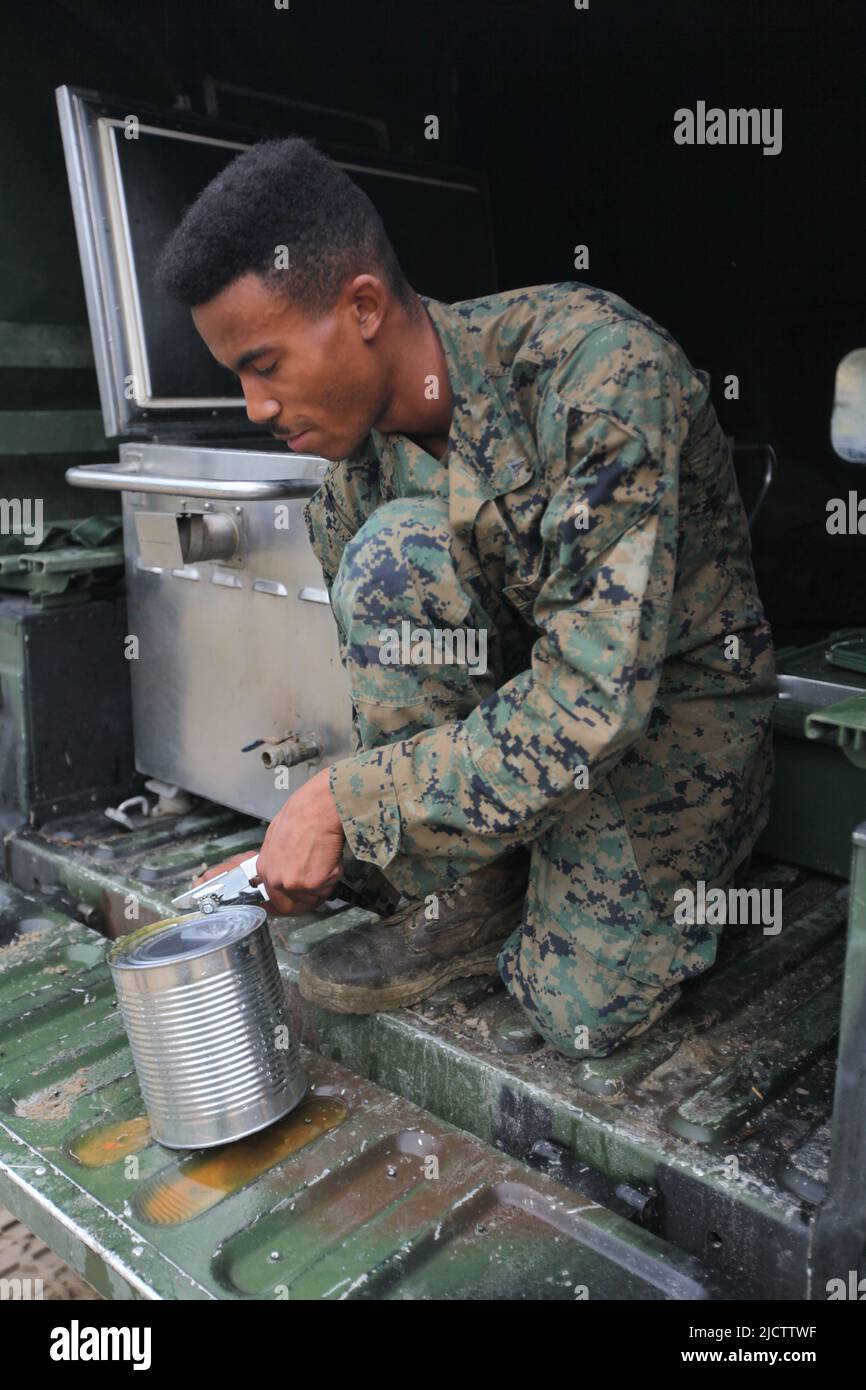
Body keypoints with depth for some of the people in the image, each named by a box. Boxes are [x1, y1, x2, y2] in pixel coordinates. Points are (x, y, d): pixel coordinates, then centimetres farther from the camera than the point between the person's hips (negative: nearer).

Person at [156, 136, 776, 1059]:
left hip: (667, 698, -4)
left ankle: (664, 888, 16)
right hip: (517, 680, 5)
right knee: (394, 554, -26)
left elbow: (590, 704, -33)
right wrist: (299, 838, -5)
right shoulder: (361, 441, -8)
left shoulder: (594, 369, -29)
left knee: (582, 1010, -19)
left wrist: (344, 799, -29)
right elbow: (380, 677, 3)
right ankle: (461, 896, -9)